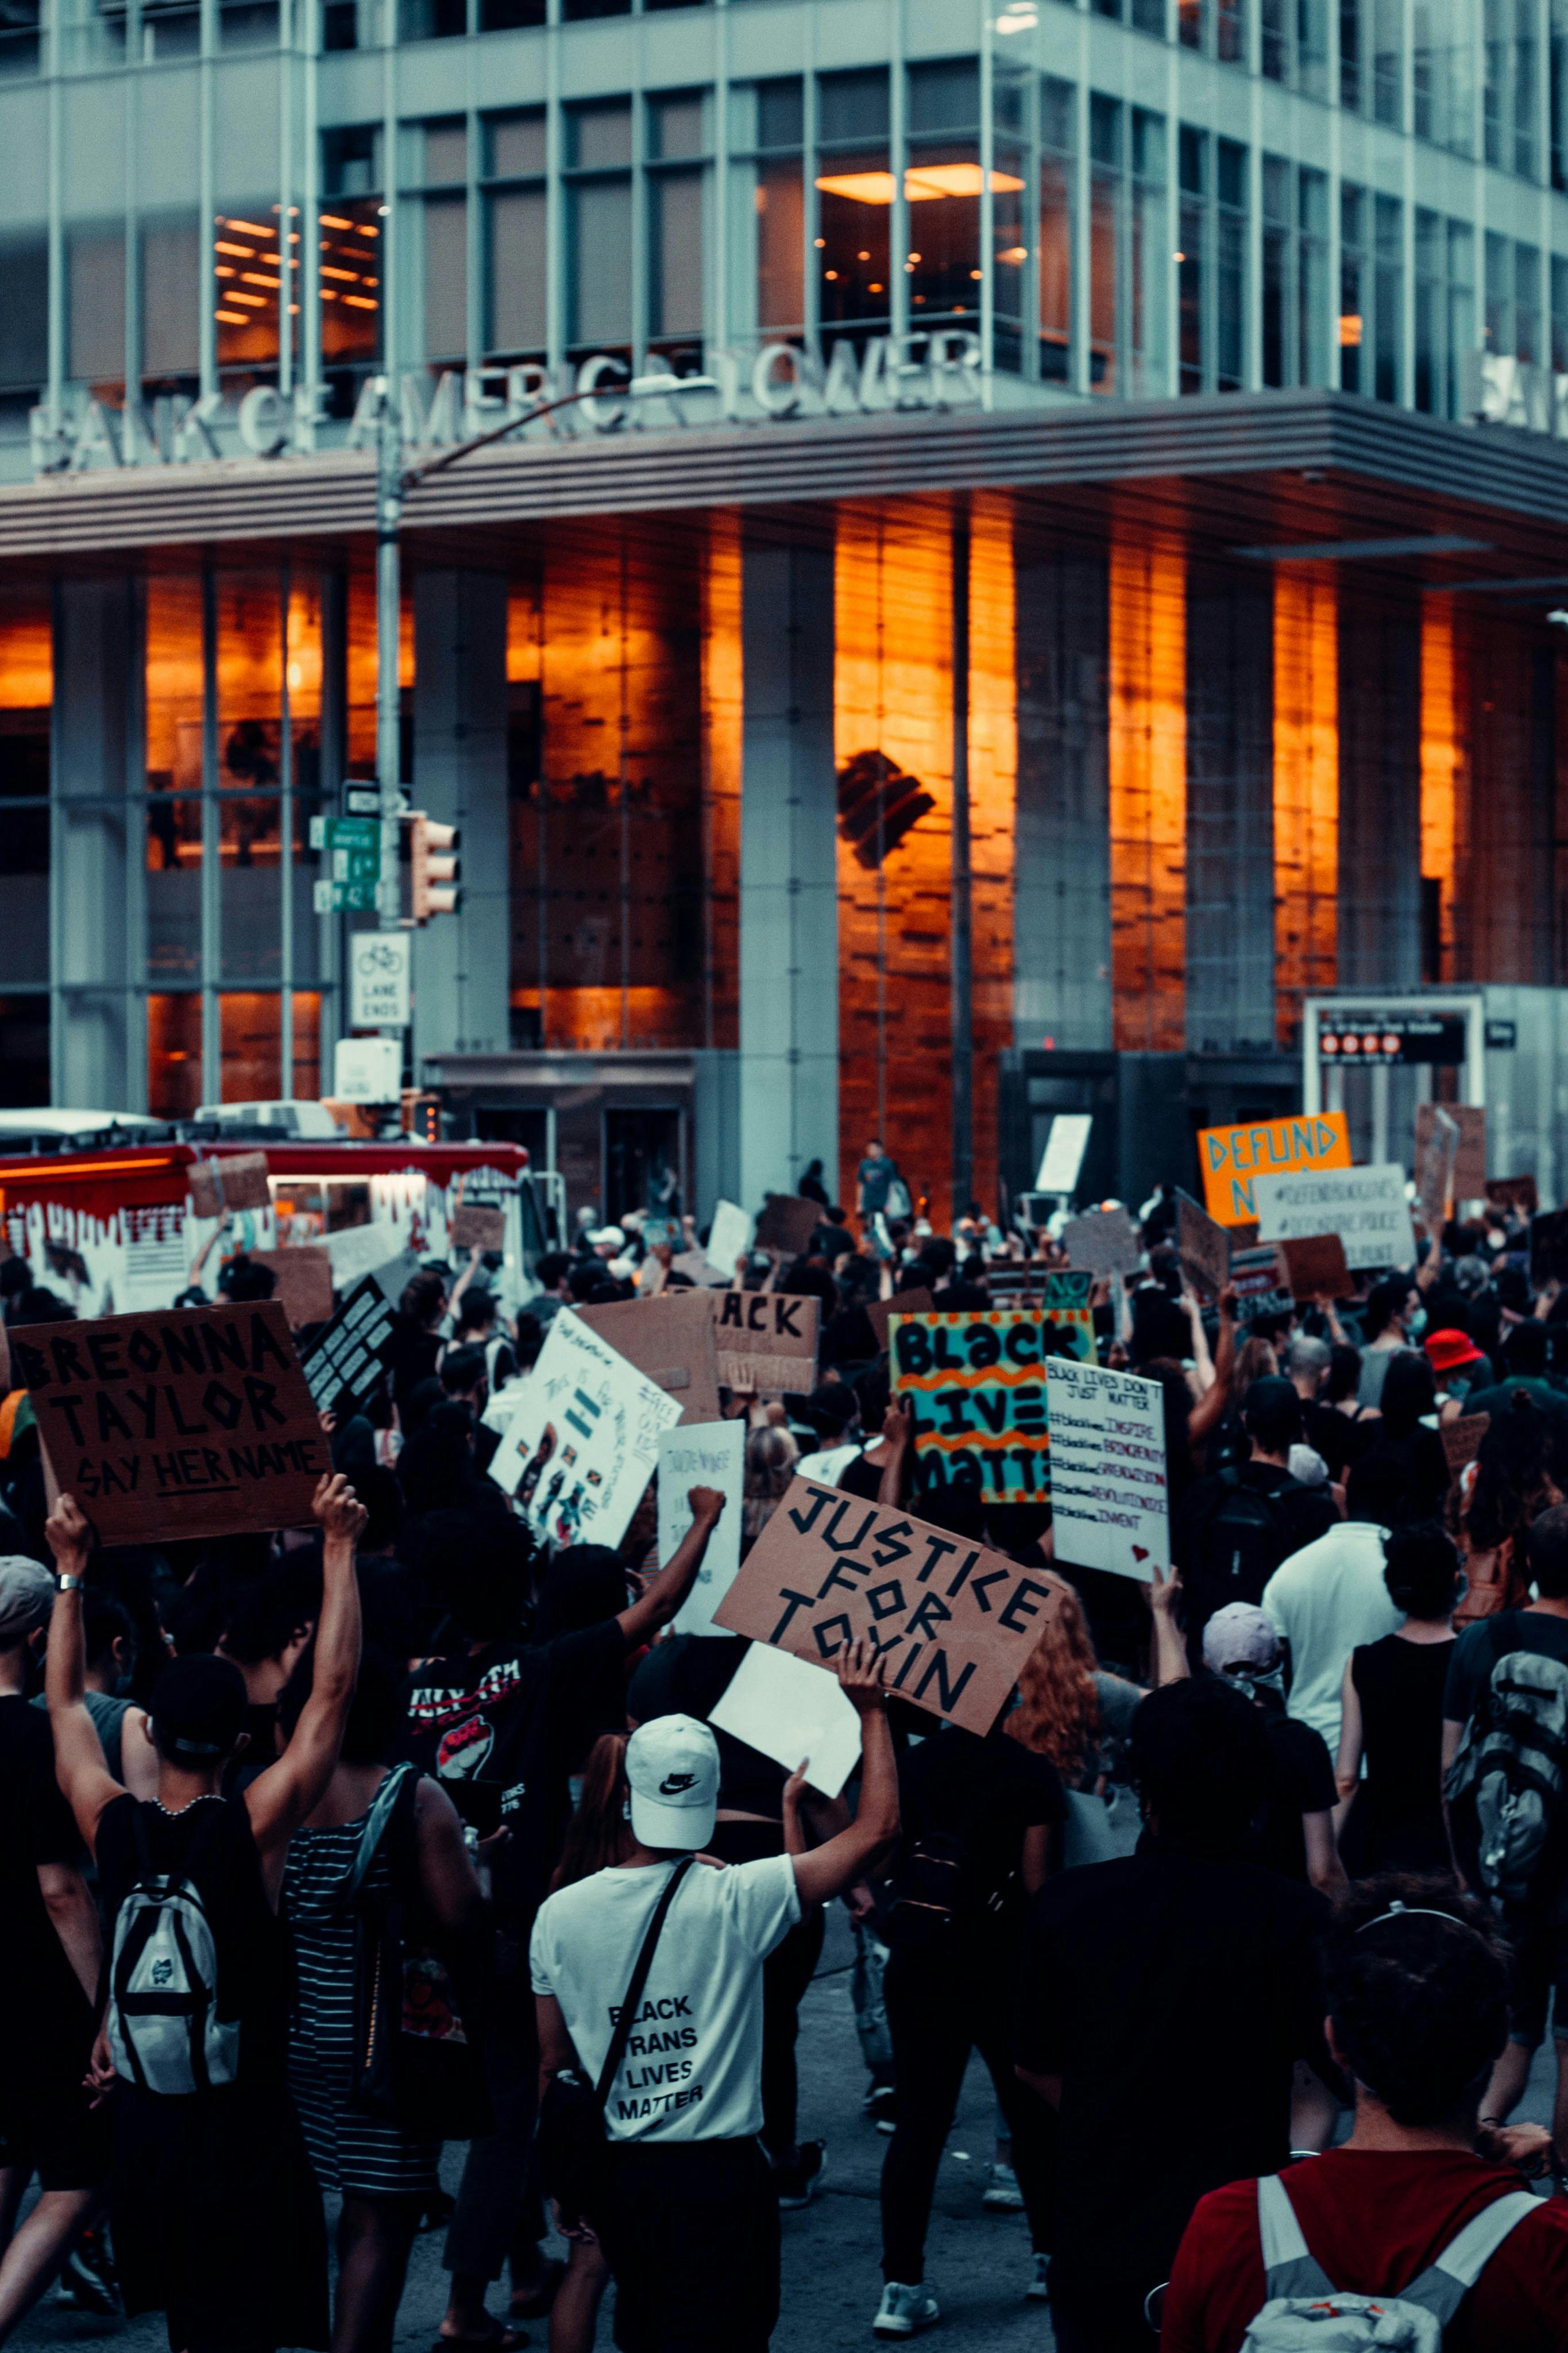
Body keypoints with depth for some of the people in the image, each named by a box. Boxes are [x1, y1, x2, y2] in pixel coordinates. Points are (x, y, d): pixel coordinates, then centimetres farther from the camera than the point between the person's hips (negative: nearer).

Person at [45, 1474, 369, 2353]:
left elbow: (66, 1703, 14)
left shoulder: (114, 1827, -3)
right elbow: (334, 1689, -11)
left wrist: (73, 1569, 20)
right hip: (250, 2140, -5)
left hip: (146, 2140, 5)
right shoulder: (253, 1829, -14)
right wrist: (340, 1547, -6)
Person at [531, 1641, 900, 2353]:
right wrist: (871, 1713, -4)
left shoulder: (560, 1914, -4)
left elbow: (552, 2066, 5)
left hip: (618, 2174, 4)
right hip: (719, 2169, -4)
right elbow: (876, 1832, -14)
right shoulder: (735, 1900, -15)